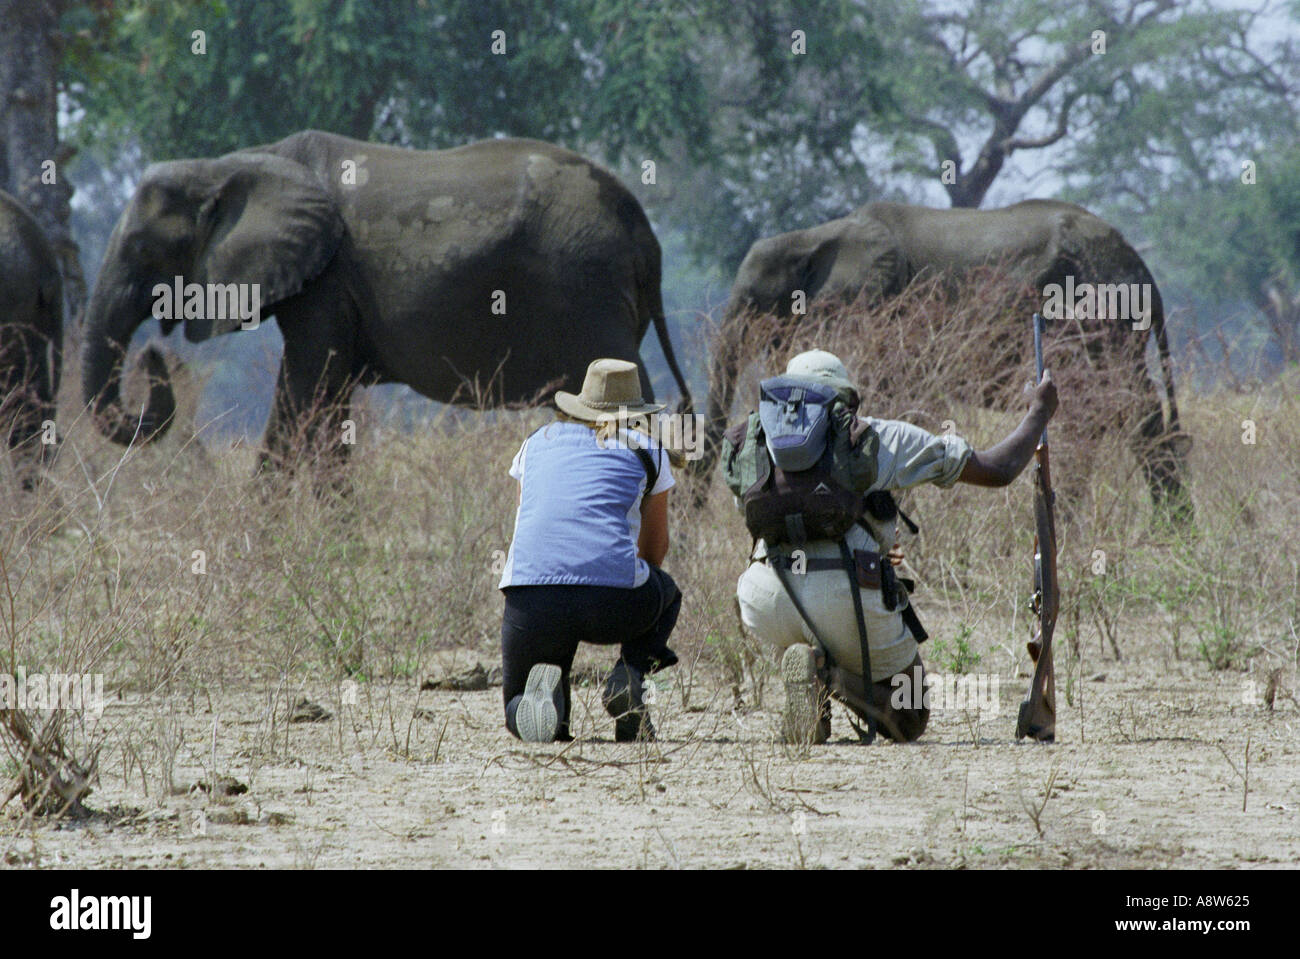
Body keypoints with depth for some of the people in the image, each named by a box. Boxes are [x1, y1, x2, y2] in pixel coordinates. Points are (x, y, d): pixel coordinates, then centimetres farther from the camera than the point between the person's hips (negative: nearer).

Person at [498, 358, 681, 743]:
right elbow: (654, 547, 31)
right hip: (614, 604, -1)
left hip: (530, 598, 1)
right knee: (666, 593, 35)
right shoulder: (648, 451, 18)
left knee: (520, 714, 24)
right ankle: (630, 673, 6)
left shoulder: (537, 444, 25)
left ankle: (542, 689, -13)